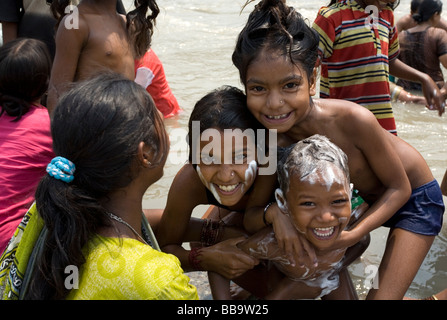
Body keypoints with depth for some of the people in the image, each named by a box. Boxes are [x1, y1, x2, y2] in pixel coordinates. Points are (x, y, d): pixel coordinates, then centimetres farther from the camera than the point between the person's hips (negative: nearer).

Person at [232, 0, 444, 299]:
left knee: (382, 296, -11)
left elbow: (399, 188, -20)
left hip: (415, 196, -5)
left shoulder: (354, 120, -37)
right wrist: (272, 213, -37)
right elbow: (248, 218, -15)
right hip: (363, 197, 5)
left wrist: (352, 235, -32)